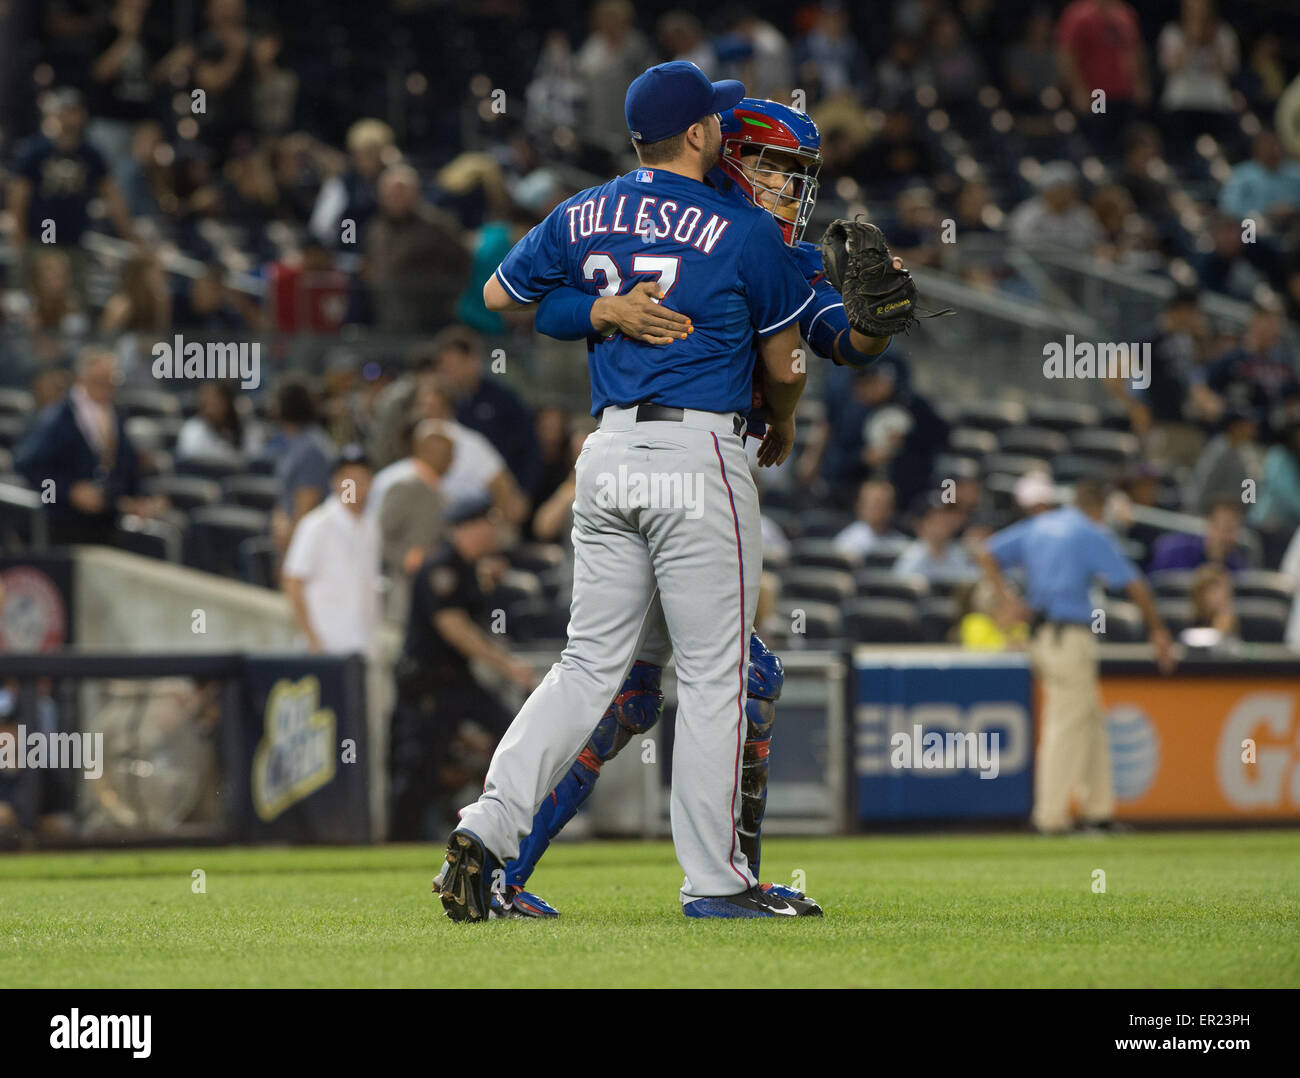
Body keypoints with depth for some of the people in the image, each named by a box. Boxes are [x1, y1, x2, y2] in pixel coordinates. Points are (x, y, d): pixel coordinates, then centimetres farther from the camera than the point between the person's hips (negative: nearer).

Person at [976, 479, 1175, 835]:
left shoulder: (1037, 526, 14)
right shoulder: (1093, 535, -5)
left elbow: (987, 554, 11)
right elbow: (1134, 585, -7)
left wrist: (1007, 597, 3)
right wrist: (1157, 631, 2)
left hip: (1038, 634, 7)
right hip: (1071, 636, -7)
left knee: (1091, 719, 14)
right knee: (1067, 726, -4)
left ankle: (1099, 809, 14)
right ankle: (1051, 816, -5)